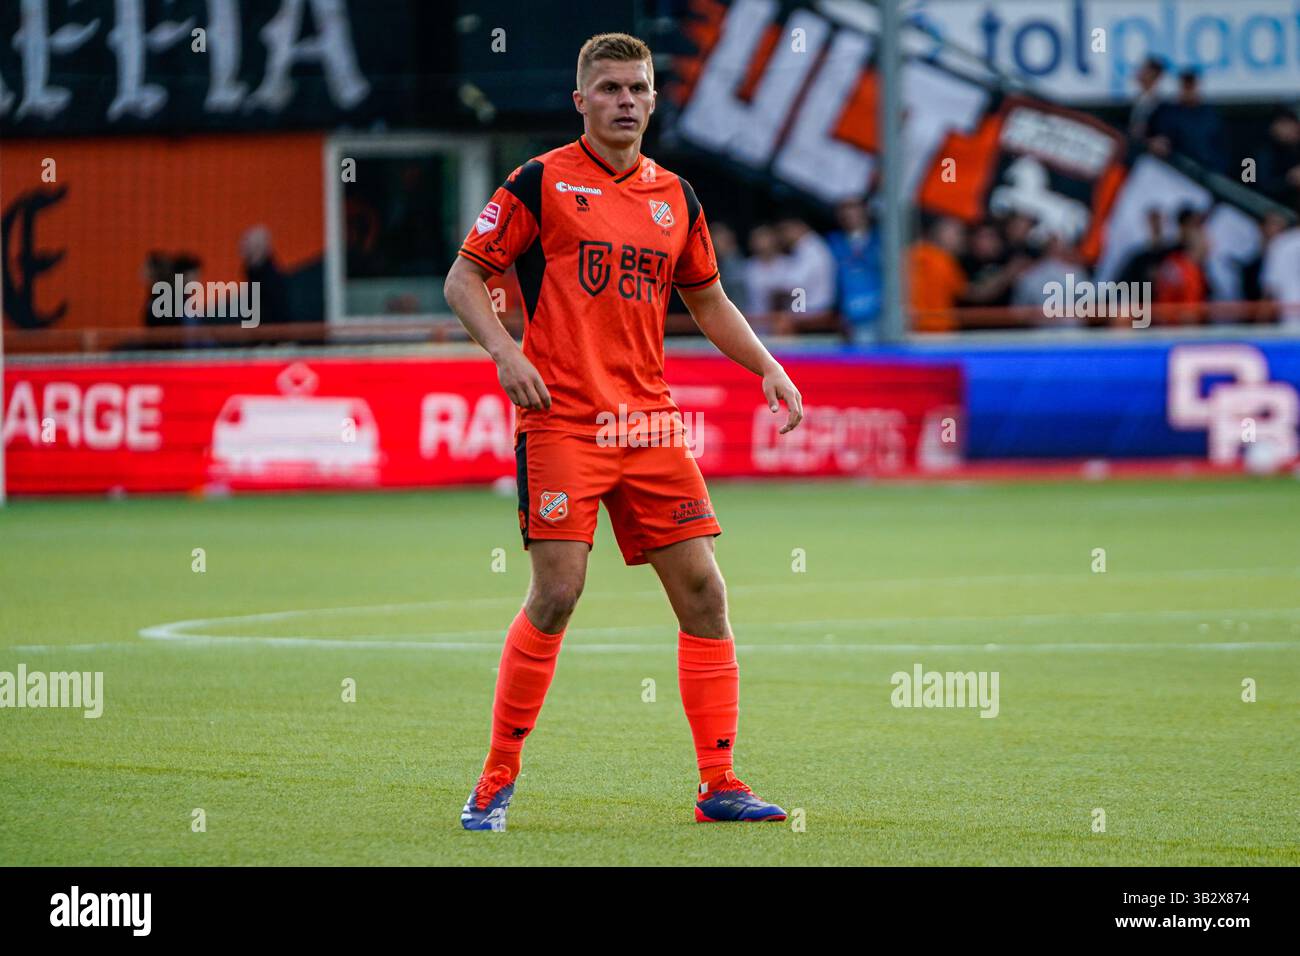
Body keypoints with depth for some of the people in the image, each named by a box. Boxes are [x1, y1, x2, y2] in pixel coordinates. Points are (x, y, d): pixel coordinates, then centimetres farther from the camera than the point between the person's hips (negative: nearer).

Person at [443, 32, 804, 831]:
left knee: (703, 591, -1)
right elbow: (465, 278, 1)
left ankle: (719, 782, 6)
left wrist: (768, 367, 12)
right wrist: (506, 352, -15)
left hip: (650, 422, 5)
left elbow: (707, 299, 25)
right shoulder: (542, 182, -1)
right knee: (556, 594, -12)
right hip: (561, 421, -5)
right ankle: (498, 780, 2)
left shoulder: (675, 196, 13)